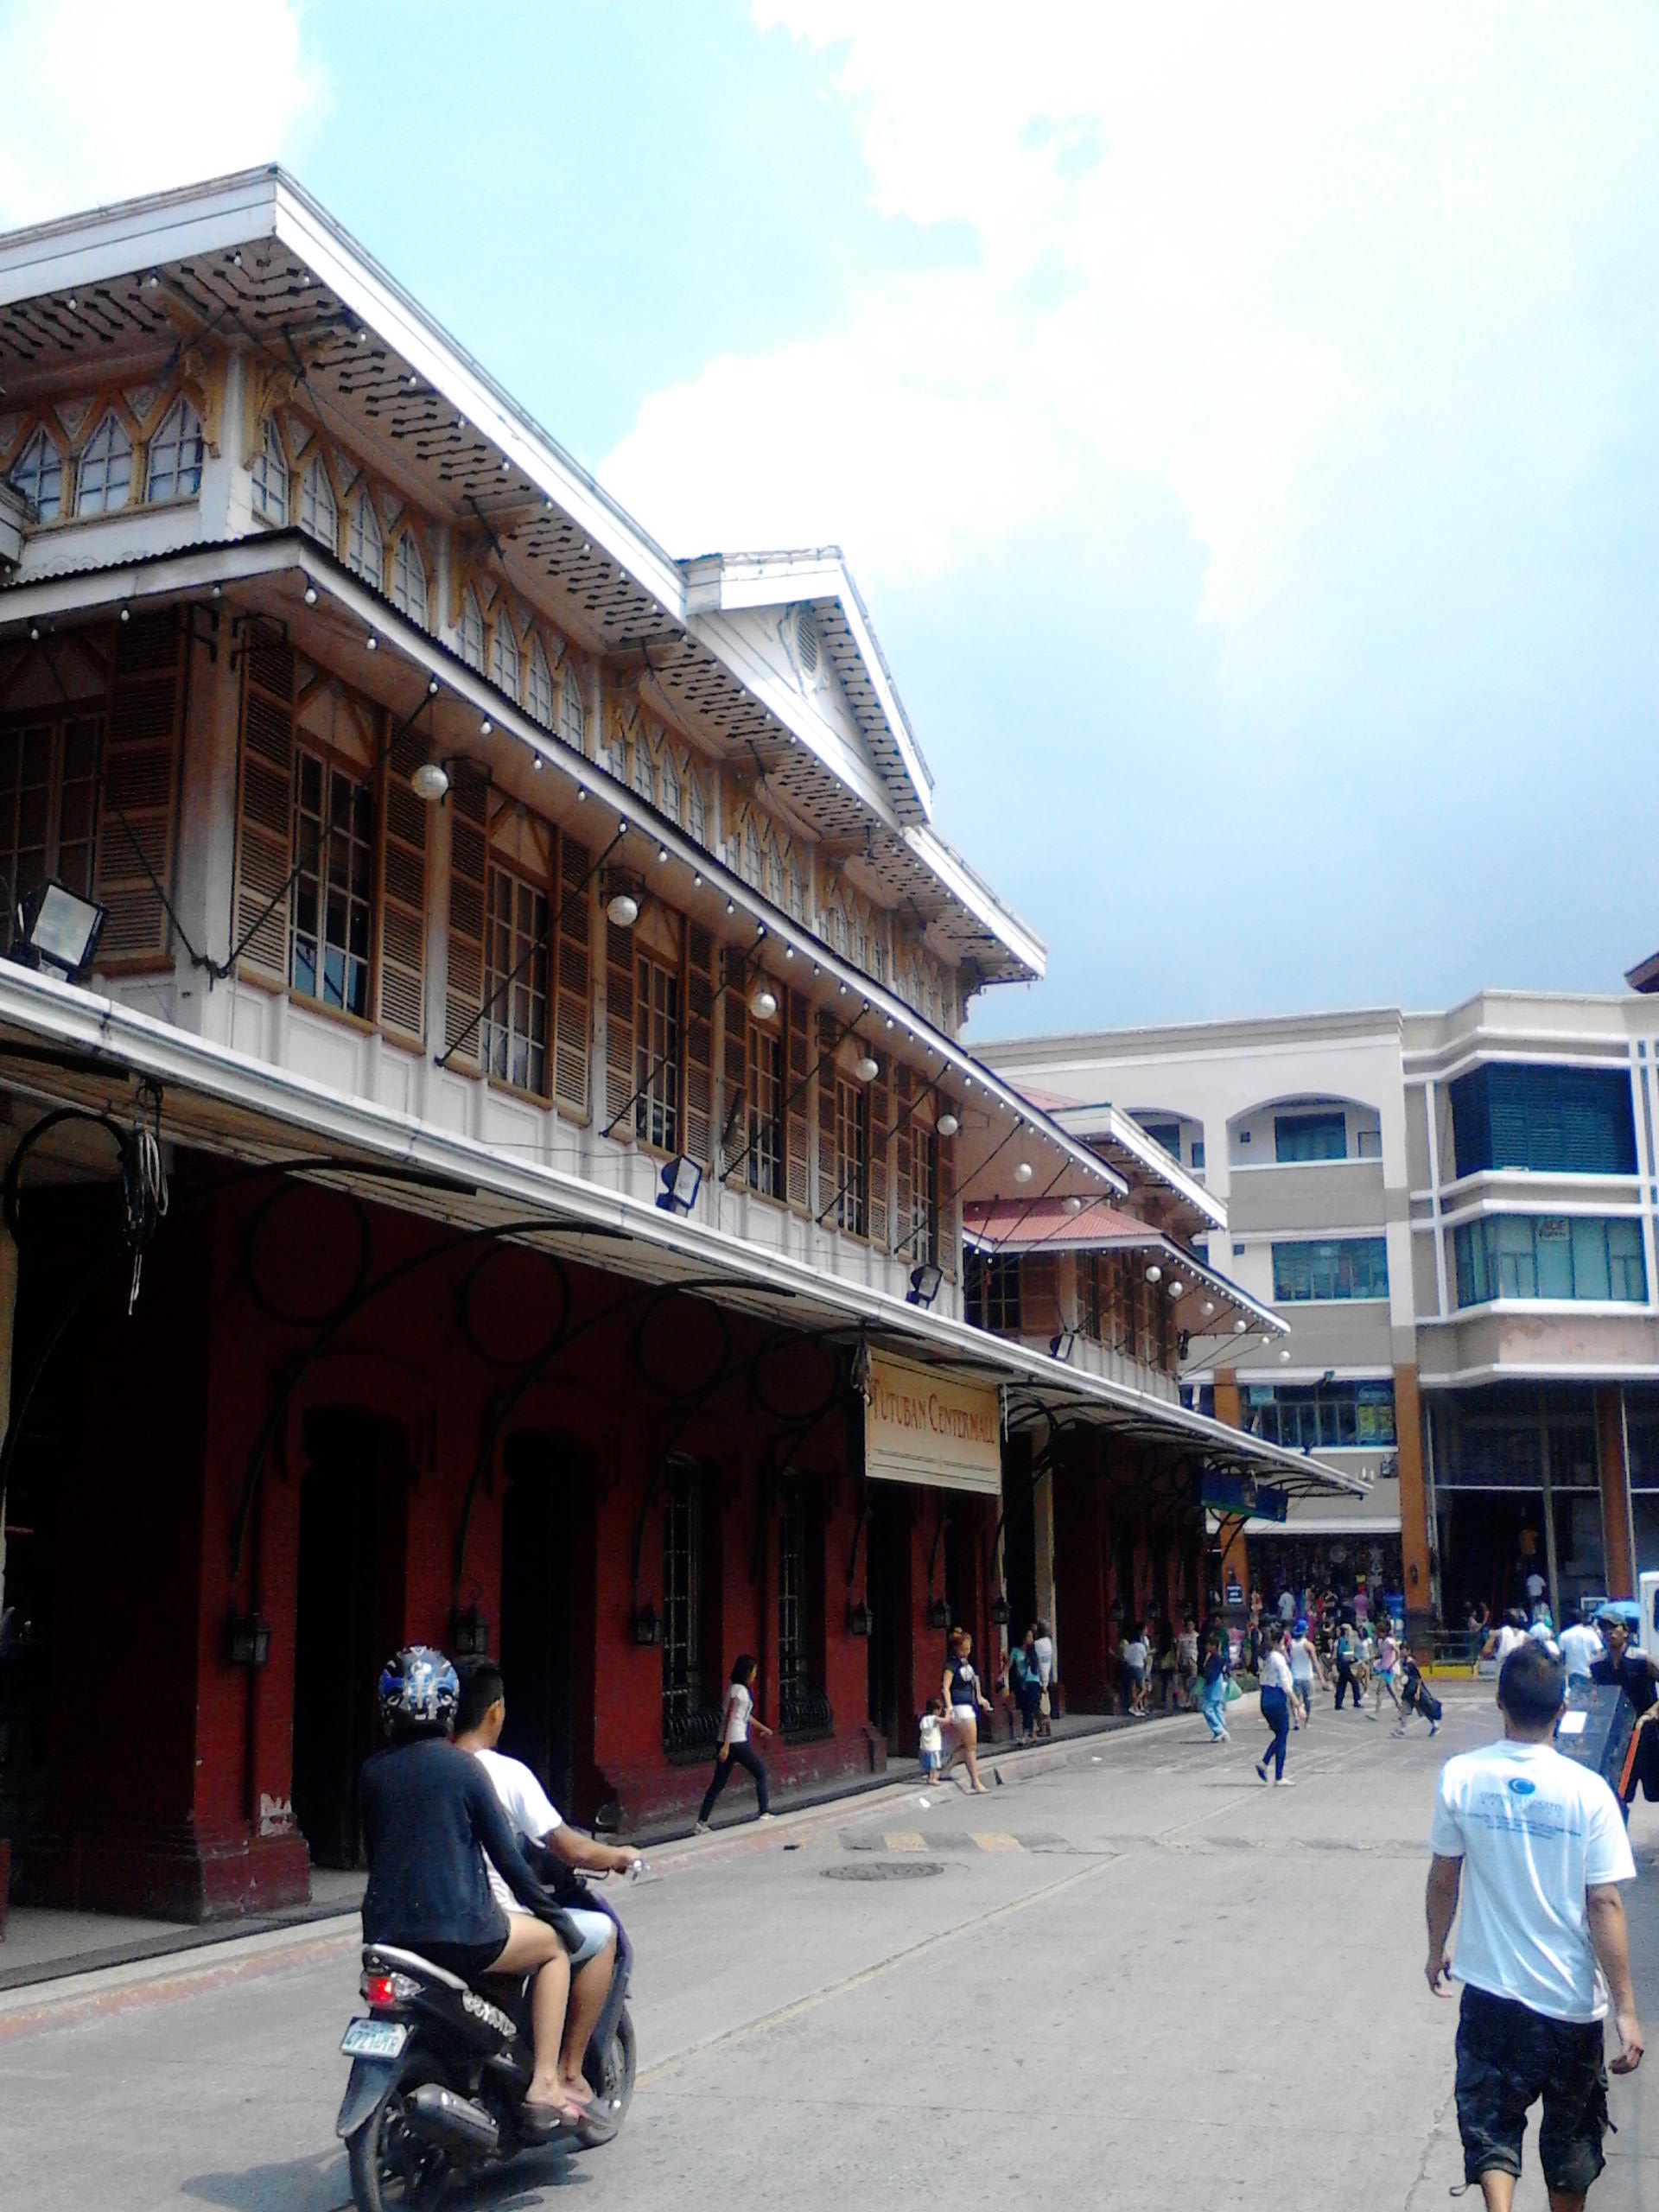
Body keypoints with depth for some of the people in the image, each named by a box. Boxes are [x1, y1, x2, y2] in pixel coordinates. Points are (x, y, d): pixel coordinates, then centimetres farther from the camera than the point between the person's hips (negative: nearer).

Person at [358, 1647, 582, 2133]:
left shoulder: (372, 1771, 5)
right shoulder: (462, 1767, -8)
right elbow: (503, 1850, -4)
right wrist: (540, 1902, 12)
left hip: (386, 1930, 6)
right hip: (459, 1930, -6)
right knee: (554, 1947, 16)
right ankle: (544, 2087, 7)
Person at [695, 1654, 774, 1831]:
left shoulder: (735, 1688, 16)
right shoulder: (740, 1691, -13)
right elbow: (731, 1717, -19)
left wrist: (761, 1727, 37)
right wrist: (726, 1746, -23)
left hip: (727, 1743, 9)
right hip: (737, 1742, -9)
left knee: (718, 1783, 7)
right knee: (761, 1773, 10)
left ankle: (702, 1822, 2)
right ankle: (763, 1812, 18)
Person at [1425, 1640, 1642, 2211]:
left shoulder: (1461, 1777, -9)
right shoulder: (1587, 1791, -15)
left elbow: (1443, 1878, 0)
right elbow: (1605, 1905, -14)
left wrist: (1437, 1950, 17)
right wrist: (1626, 2009, -8)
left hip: (1491, 1991, 0)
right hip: (1572, 1996, 0)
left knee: (1489, 2121, 9)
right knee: (1569, 2131, 20)